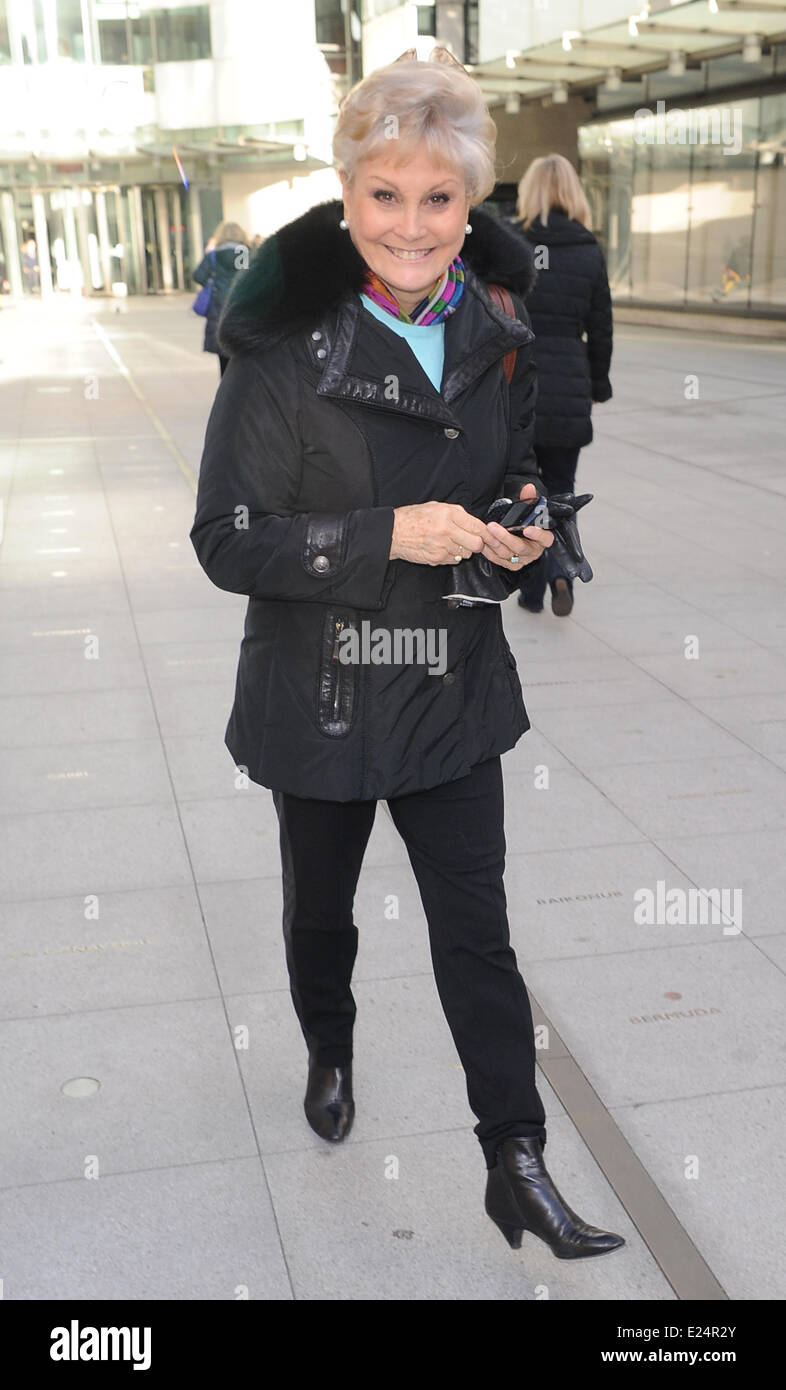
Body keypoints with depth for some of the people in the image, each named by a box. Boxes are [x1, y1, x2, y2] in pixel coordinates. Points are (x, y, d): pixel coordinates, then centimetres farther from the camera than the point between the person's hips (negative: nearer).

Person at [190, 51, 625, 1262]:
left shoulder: (501, 345, -1)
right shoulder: (285, 347, -15)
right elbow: (228, 540, -16)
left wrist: (524, 536, -9)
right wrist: (389, 534, -26)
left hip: (455, 695, 3)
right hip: (319, 696, -2)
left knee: (478, 932, 6)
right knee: (321, 907, 20)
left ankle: (518, 1167, 21)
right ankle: (330, 1053, 50)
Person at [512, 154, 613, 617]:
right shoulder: (590, 252, 0)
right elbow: (600, 328, 4)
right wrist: (598, 385, 15)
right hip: (567, 389, 1)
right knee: (560, 487, 14)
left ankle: (532, 590, 16)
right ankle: (560, 570, -7)